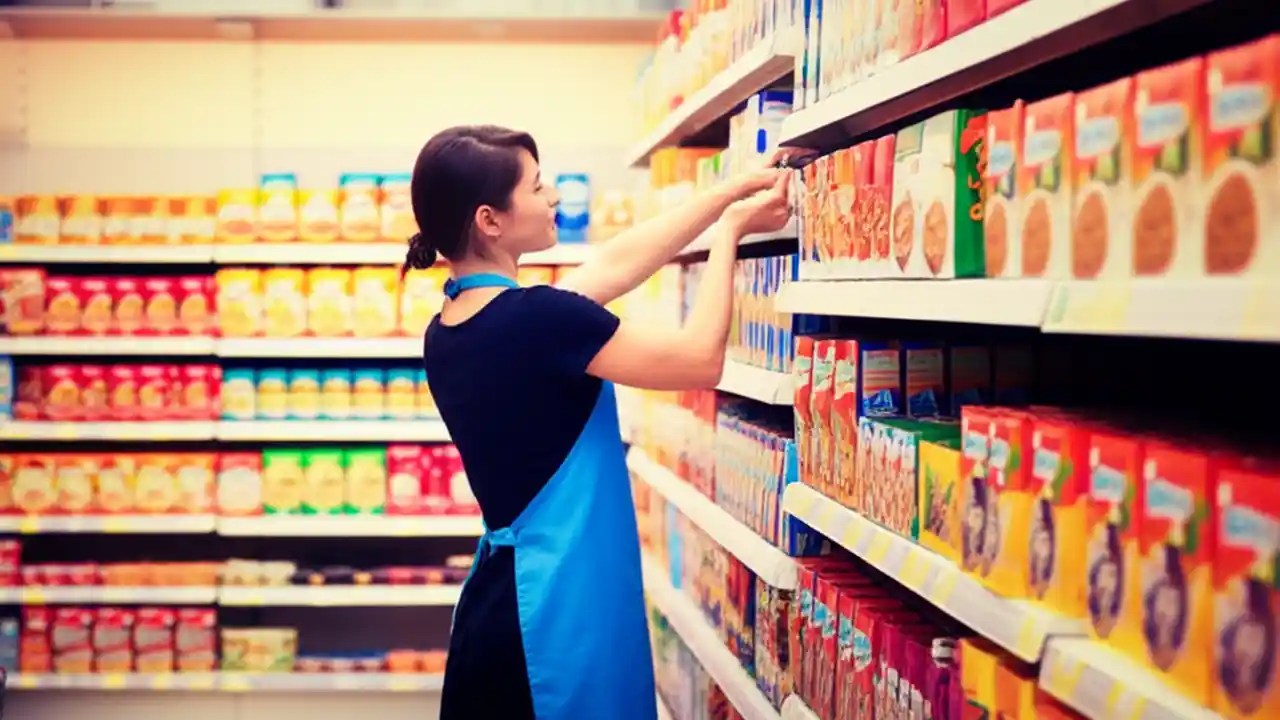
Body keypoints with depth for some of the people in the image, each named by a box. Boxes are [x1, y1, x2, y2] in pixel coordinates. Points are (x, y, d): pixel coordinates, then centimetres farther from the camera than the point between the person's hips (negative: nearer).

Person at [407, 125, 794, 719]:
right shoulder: (533, 319, -21)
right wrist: (730, 229, 0)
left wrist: (731, 193, 15)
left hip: (498, 606, 9)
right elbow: (701, 359, -12)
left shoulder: (447, 333, 5)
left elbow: (616, 262, 13)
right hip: (562, 615, -9)